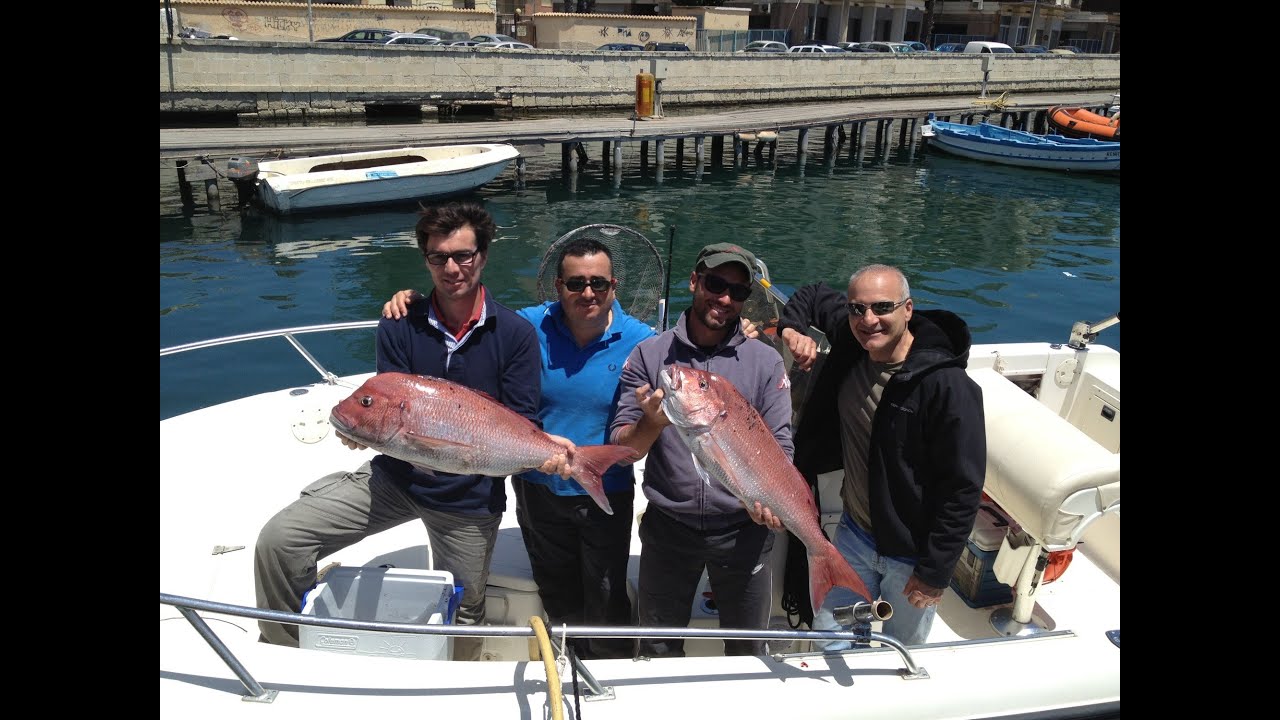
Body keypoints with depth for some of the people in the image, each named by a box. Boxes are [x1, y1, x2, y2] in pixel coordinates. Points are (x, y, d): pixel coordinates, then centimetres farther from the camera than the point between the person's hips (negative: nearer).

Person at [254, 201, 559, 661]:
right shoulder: (400, 328, -5)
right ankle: (283, 653, 13)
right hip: (397, 478, 1)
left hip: (471, 498, -1)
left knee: (463, 615, 16)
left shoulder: (515, 333, -9)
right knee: (278, 539, -12)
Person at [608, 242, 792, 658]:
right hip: (668, 527, 0)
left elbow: (780, 448, -3)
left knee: (748, 653, 17)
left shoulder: (765, 361, 0)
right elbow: (621, 448, -6)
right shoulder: (650, 354, -2)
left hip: (743, 530, 0)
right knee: (658, 654, 16)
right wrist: (652, 423, -27)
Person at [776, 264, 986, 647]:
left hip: (911, 556, -5)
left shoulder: (947, 385, -26)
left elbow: (963, 488, -22)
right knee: (830, 646, 17)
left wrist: (935, 573, -17)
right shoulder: (849, 341, -8)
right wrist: (791, 327, -8)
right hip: (854, 535, 5)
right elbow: (814, 295, 13)